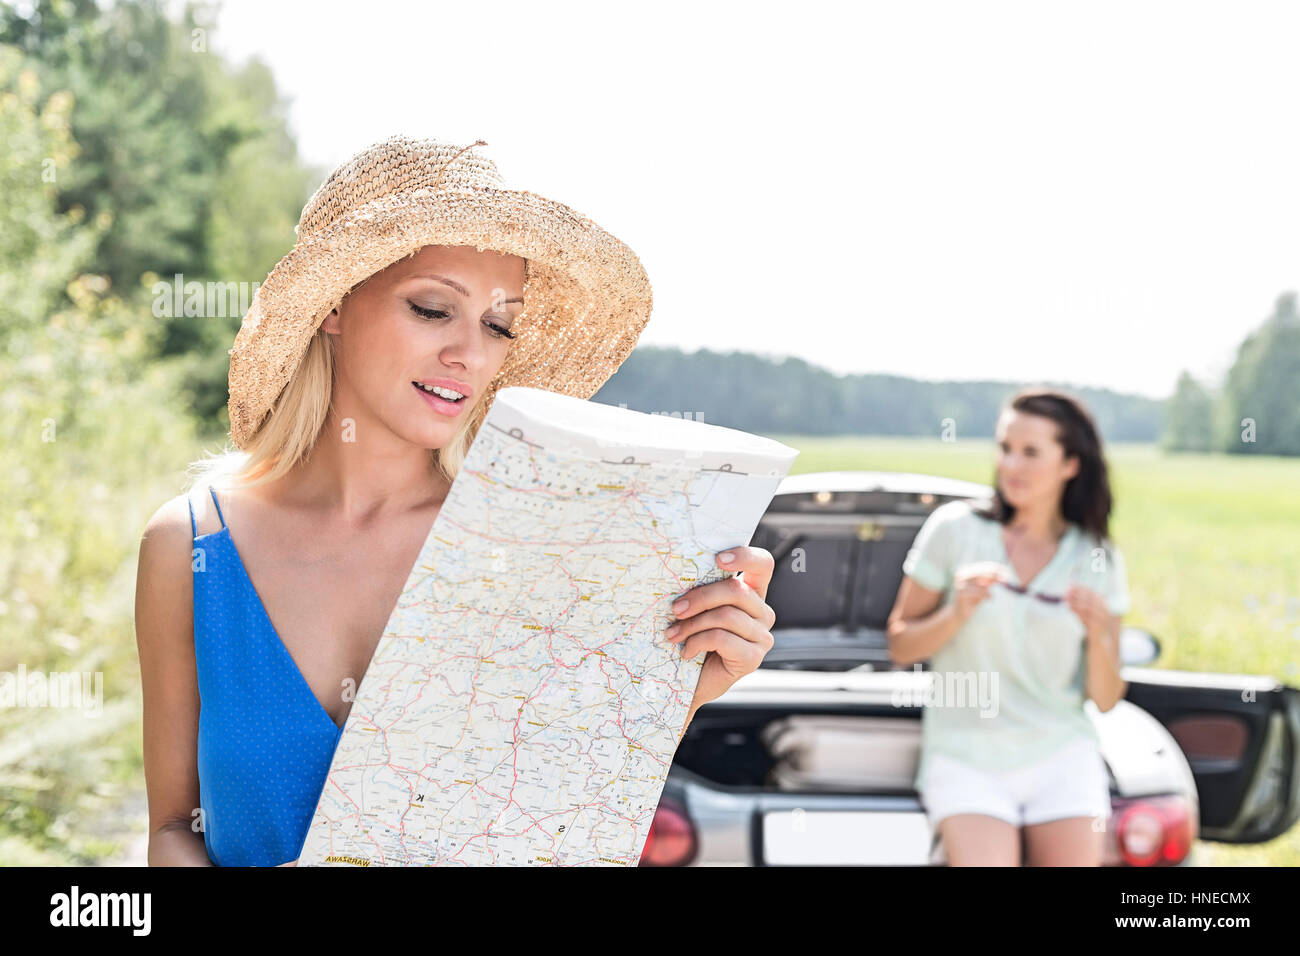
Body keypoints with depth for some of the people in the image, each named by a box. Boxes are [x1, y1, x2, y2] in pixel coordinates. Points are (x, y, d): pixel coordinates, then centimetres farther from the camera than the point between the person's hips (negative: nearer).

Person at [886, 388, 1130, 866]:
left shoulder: (1098, 560, 4)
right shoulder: (954, 528, -3)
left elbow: (1105, 699, 5)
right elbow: (899, 645, 1)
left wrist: (1099, 635, -13)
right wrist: (957, 613, -16)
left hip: (1061, 757, 3)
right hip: (965, 756, -2)